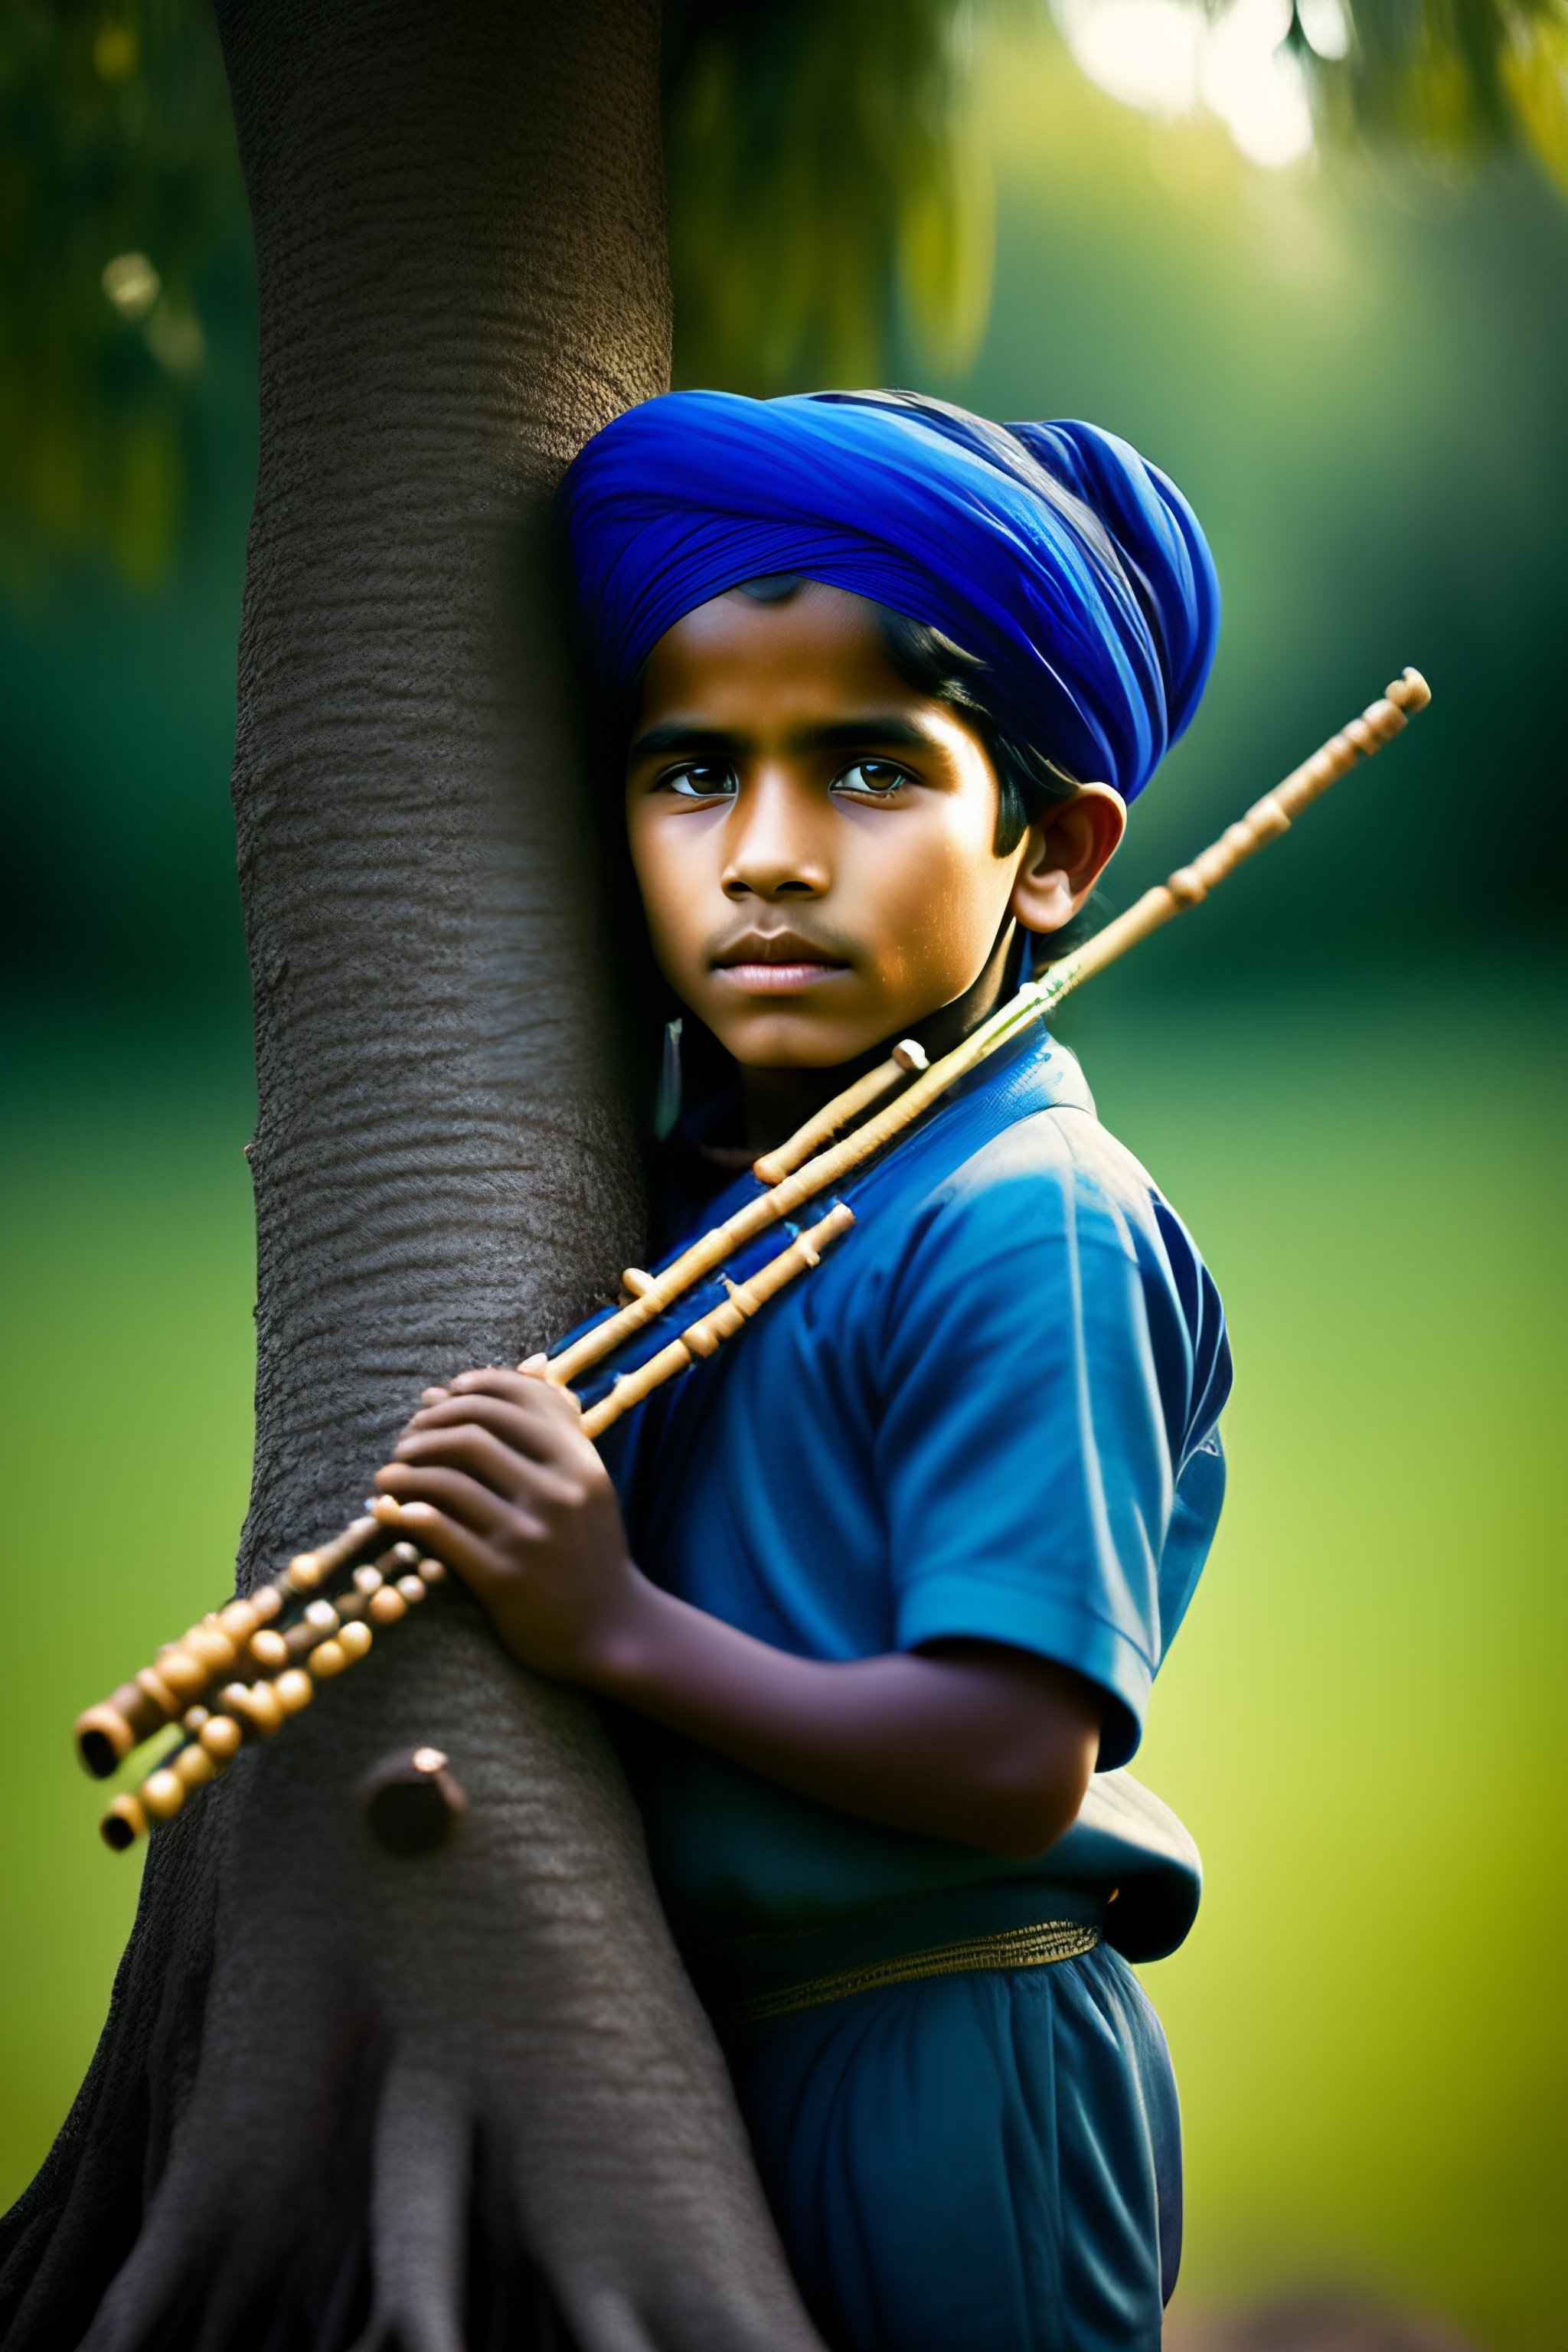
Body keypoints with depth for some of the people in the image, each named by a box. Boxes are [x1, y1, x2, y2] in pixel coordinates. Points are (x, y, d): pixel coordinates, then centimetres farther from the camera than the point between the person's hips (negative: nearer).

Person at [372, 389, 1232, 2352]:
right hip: (724, 2043, 8)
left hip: (949, 2063, -8)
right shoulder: (704, 1188, 8)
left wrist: (613, 1626, -22)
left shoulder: (1029, 1225, -17)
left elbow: (1016, 1764, -23)